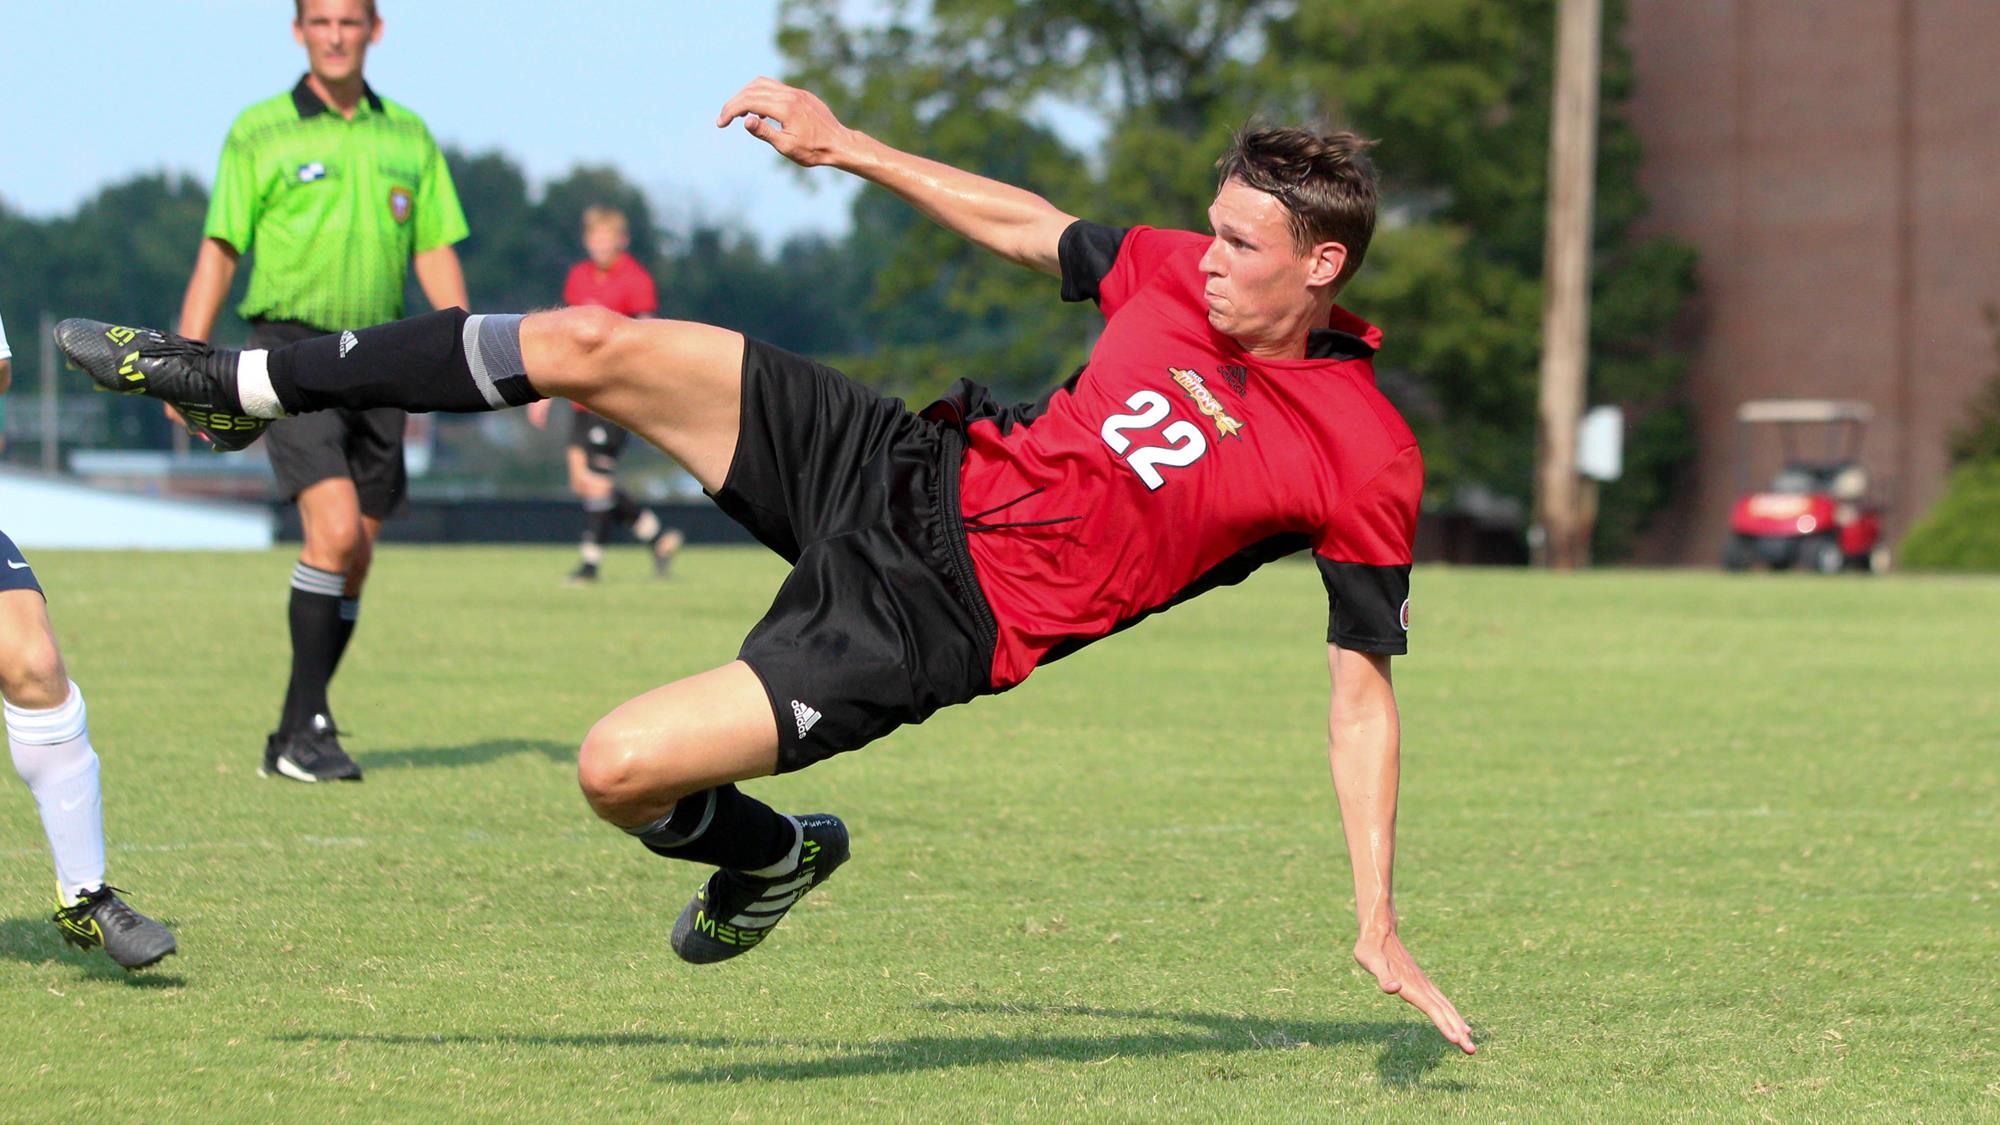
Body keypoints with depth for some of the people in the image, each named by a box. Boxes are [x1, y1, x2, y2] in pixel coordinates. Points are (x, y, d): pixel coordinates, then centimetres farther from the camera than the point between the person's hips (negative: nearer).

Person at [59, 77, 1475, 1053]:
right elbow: (1023, 225, 18)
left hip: (930, 618, -5)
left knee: (621, 768, -20)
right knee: (588, 343, -9)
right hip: (905, 467, 5)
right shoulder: (1179, 273, 1)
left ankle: (771, 856, 17)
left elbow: (1365, 689, -7)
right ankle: (244, 385, 9)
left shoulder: (1364, 460, -14)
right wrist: (845, 144, 16)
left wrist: (1380, 928, -8)